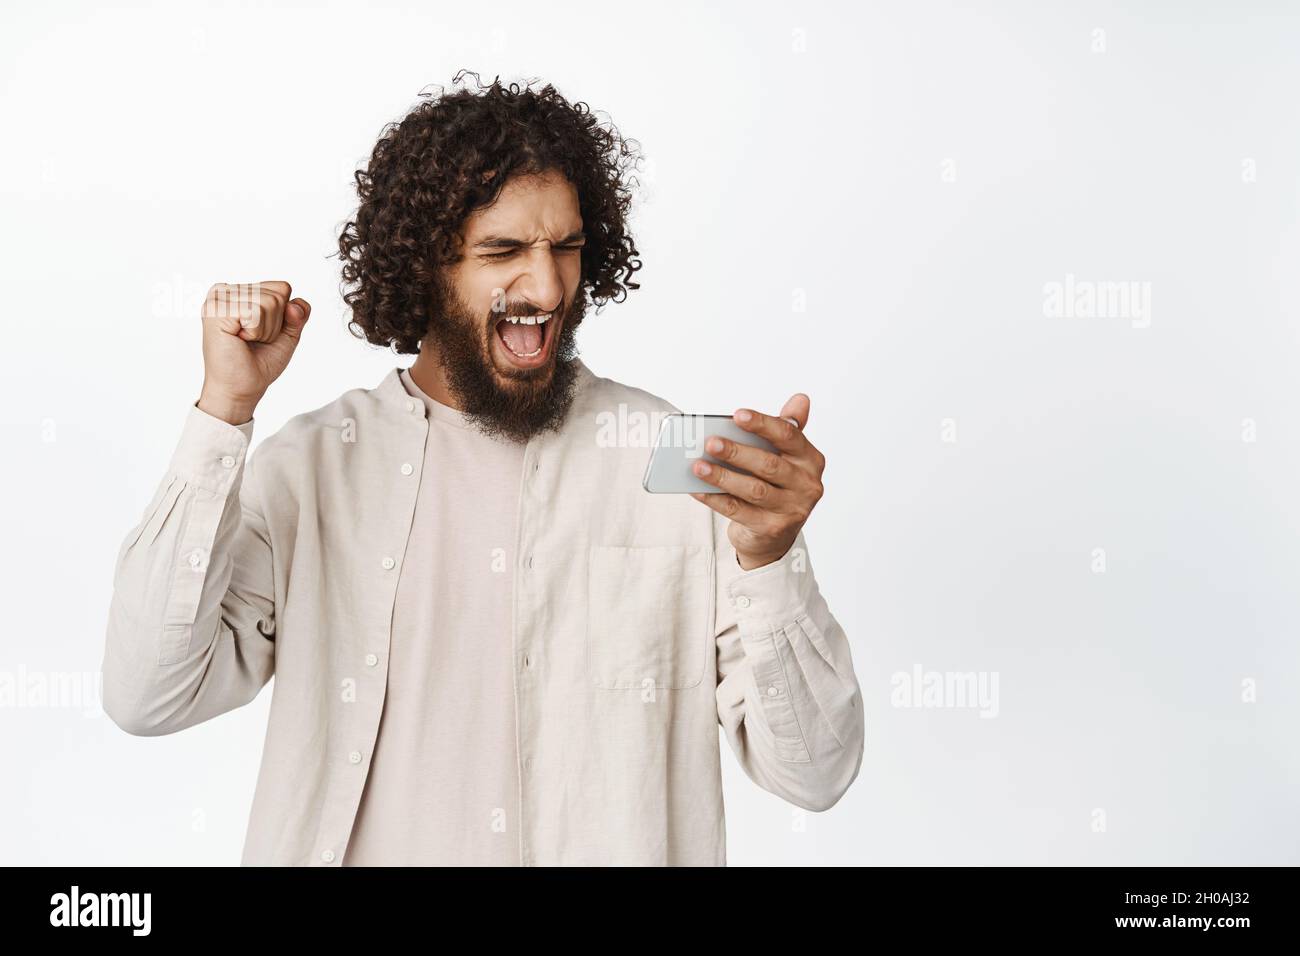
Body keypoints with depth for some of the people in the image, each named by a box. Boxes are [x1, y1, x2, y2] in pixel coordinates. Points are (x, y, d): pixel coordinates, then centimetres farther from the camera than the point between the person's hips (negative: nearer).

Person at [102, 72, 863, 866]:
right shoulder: (318, 463, 3)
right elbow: (149, 697, -8)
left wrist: (767, 560, -22)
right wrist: (225, 409, -10)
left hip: (617, 848, -1)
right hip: (366, 847, 2)